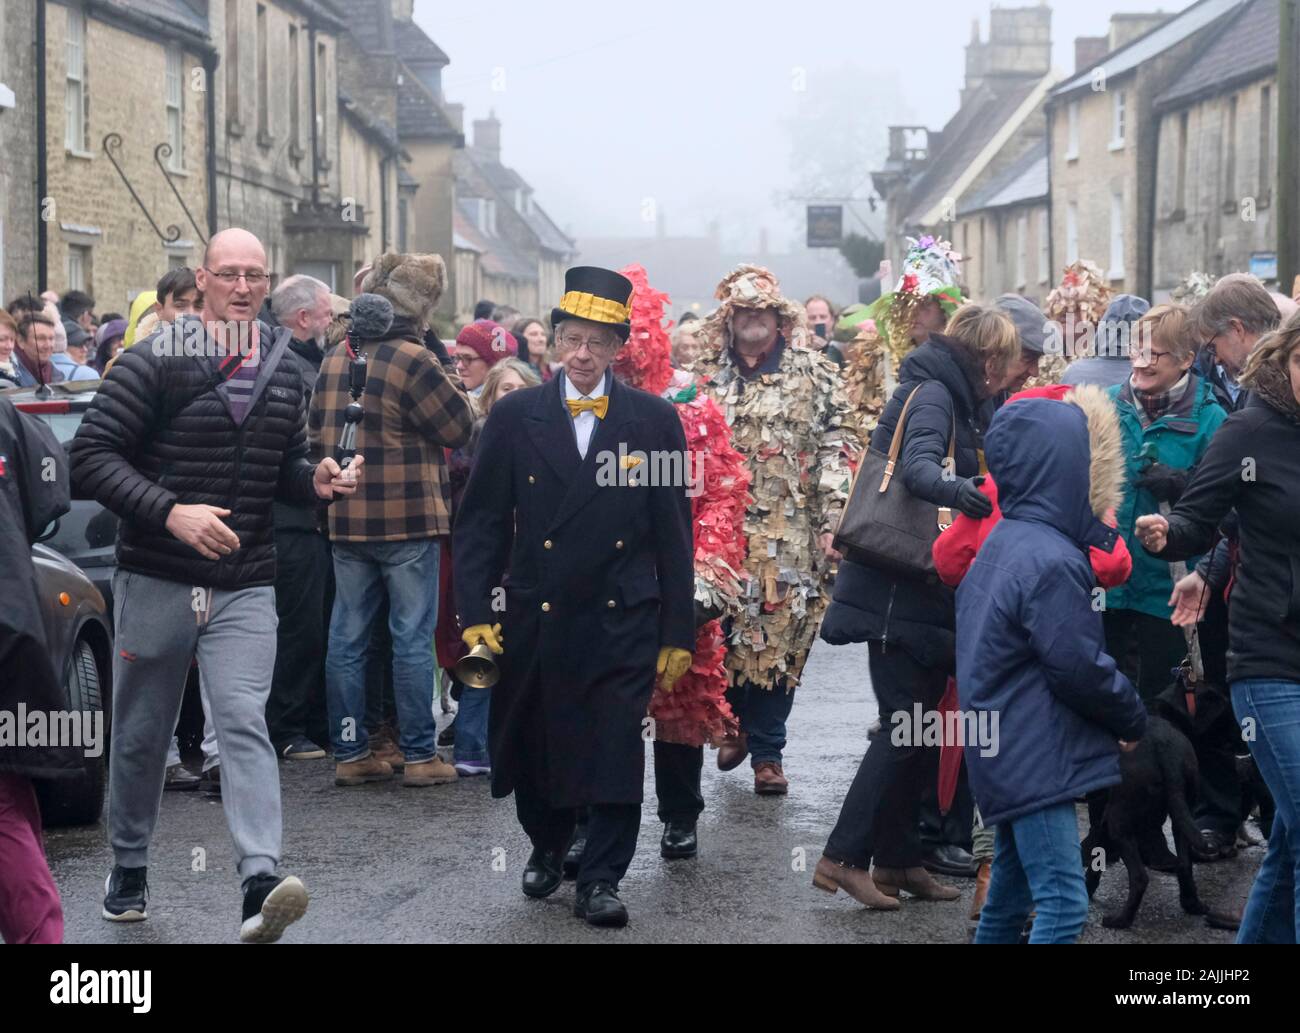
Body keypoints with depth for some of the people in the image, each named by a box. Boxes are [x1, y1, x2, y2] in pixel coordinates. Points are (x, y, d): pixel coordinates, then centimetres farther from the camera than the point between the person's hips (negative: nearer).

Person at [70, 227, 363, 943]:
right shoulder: (156, 361, -7)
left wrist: (317, 482, -1)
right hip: (155, 580, -2)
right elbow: (92, 455, -12)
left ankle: (260, 884, -23)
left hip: (246, 587, 2)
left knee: (243, 724, -13)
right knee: (141, 733, 10)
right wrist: (171, 512, -23)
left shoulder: (284, 373, 9)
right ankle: (129, 871, 29)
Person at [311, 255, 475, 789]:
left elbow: (318, 432, 14)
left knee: (346, 638, 9)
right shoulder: (413, 359, -14)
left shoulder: (335, 359, 8)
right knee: (413, 639, 1)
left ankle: (350, 753, 12)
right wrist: (445, 363, 0)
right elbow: (459, 426, -7)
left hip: (345, 519, 6)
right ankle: (419, 755, 3)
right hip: (407, 522, -6)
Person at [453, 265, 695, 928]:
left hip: (622, 623, -1)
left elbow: (674, 535, 3)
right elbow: (481, 522, 4)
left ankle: (601, 880, 5)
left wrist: (677, 635, 1)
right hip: (535, 619, 1)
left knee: (615, 749, -6)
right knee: (534, 746, 12)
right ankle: (546, 848, 37)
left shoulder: (654, 421, 1)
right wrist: (477, 614, -4)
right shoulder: (514, 417, 2)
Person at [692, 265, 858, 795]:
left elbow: (835, 450, 1)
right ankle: (735, 725, 26)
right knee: (723, 633, 1)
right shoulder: (708, 374, 10)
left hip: (788, 533, -2)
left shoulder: (813, 374, 5)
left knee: (779, 640, -2)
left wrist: (832, 524, -7)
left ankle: (767, 751, 9)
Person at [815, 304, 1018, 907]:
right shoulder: (931, 394, -13)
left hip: (926, 590, 10)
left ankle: (899, 858, 17)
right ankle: (843, 857, -8)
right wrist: (955, 490, -52)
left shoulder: (955, 400, 18)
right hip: (897, 591, -10)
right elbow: (918, 463, -32)